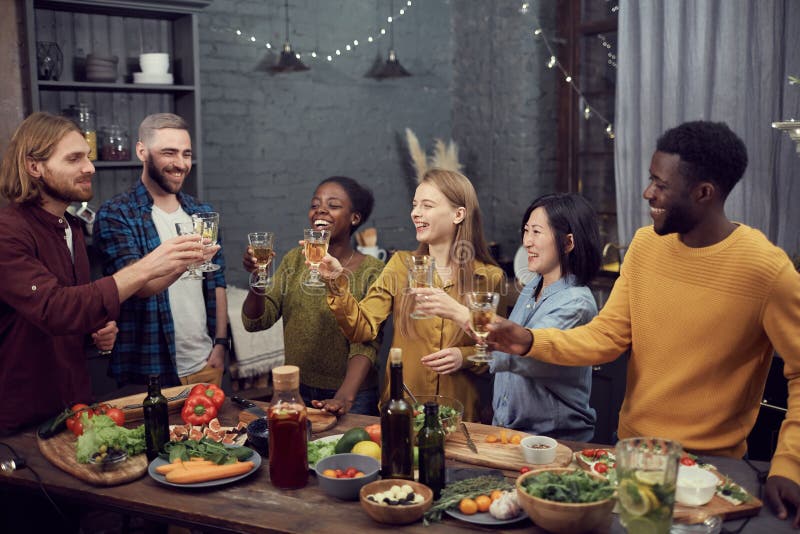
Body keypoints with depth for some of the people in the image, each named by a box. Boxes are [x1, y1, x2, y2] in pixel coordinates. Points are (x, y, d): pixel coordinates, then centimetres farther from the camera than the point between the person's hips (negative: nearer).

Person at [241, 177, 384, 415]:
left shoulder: (371, 270, -10)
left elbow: (366, 343, -18)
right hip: (296, 391, 4)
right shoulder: (295, 260, 3)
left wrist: (345, 397, -32)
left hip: (353, 397, -4)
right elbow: (256, 321, -1)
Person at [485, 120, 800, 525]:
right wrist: (532, 341, -19)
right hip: (631, 445, 5)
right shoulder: (645, 244, -4)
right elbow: (607, 336, -5)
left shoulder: (767, 269, -20)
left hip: (710, 462, -5)